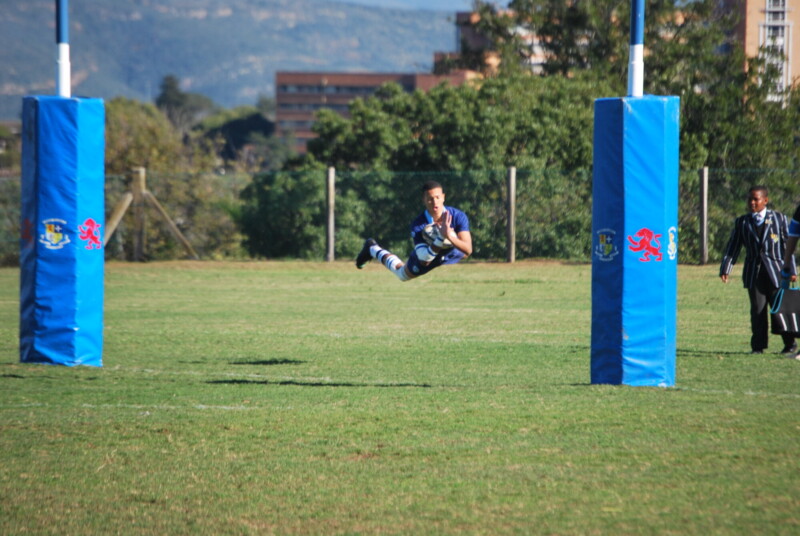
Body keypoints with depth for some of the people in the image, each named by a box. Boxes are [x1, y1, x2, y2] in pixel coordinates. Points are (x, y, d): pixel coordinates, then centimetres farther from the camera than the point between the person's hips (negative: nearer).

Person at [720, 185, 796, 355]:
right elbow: (732, 247, 8)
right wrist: (725, 269, -4)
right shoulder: (742, 222, 10)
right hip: (754, 274, 2)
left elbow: (788, 246, 4)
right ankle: (758, 345, 3)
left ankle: (790, 344, 13)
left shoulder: (780, 219, 5)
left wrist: (791, 271, -2)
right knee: (757, 309, -2)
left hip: (775, 272, -2)